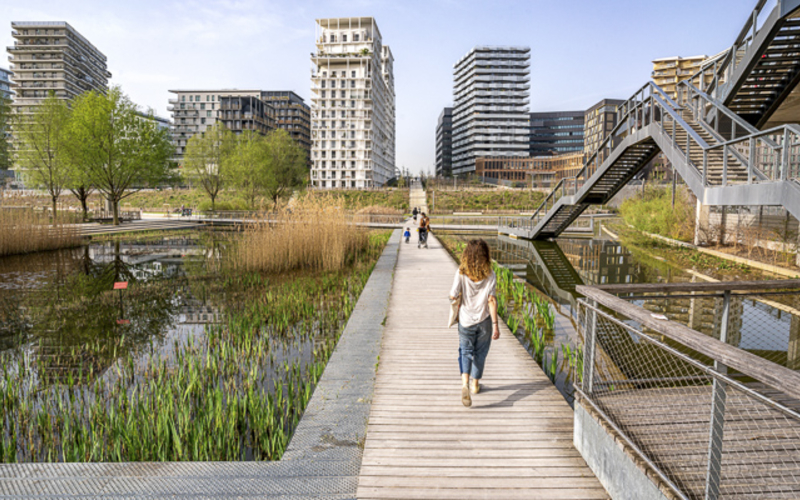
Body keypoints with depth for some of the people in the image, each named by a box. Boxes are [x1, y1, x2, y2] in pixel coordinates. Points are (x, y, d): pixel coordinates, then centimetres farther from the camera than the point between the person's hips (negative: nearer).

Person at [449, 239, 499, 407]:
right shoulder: (490, 275, -12)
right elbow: (492, 300, -15)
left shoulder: (461, 273, -13)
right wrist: (495, 324, -12)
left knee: (465, 351, 11)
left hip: (466, 319, 0)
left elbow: (453, 296, -13)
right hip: (484, 319, 1)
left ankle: (465, 383, -11)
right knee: (480, 353, 18)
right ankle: (475, 385, 33)